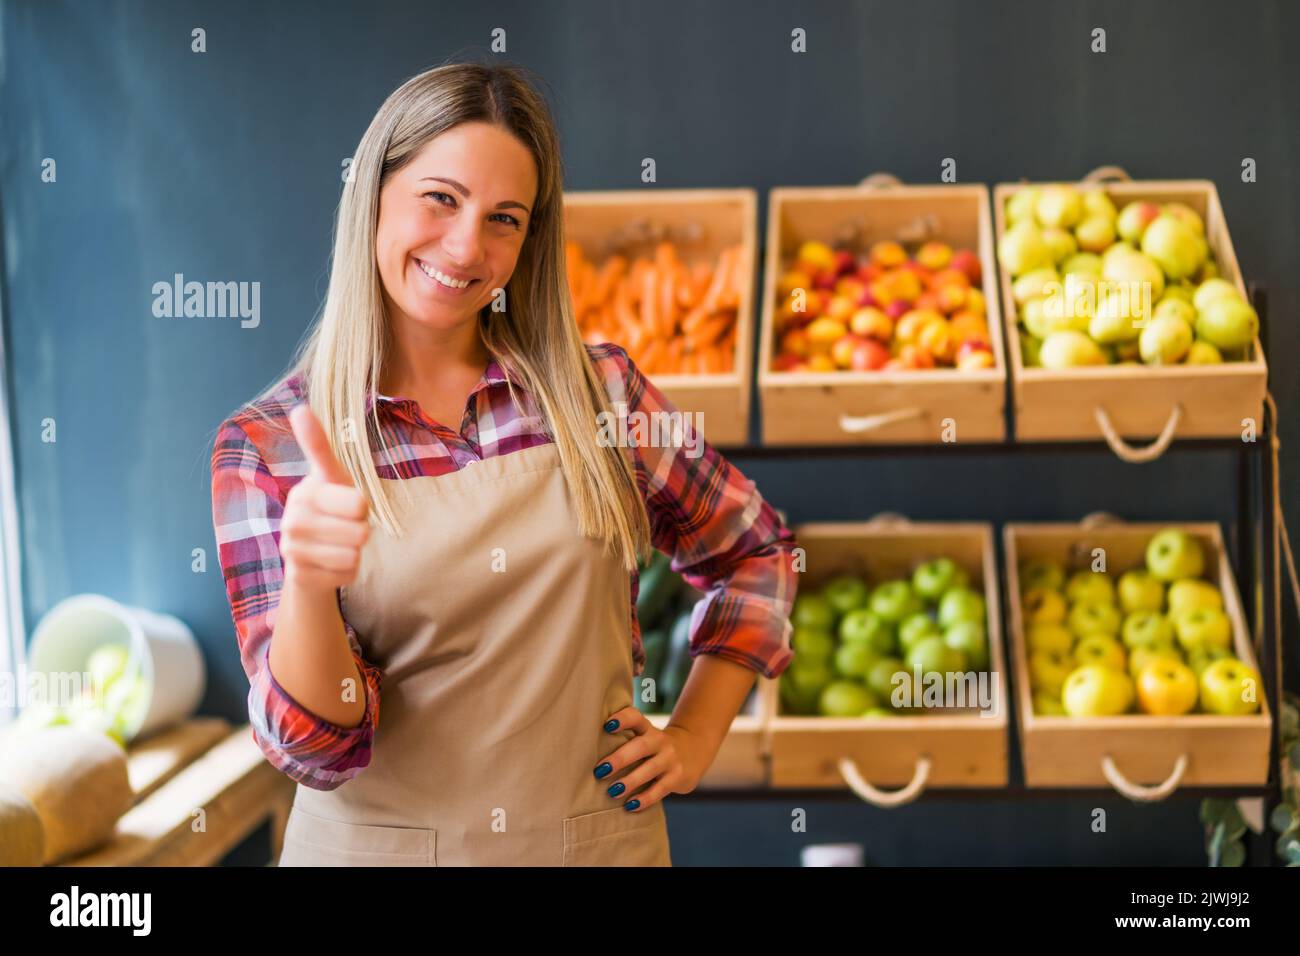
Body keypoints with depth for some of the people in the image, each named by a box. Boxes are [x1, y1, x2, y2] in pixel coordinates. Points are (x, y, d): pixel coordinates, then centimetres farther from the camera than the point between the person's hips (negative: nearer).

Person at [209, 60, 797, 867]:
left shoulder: (597, 390, -4)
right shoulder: (264, 445, -9)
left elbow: (756, 553, 10)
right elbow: (317, 745, -16)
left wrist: (694, 738, 1)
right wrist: (308, 584, -33)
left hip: (599, 838, 2)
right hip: (377, 842, -2)